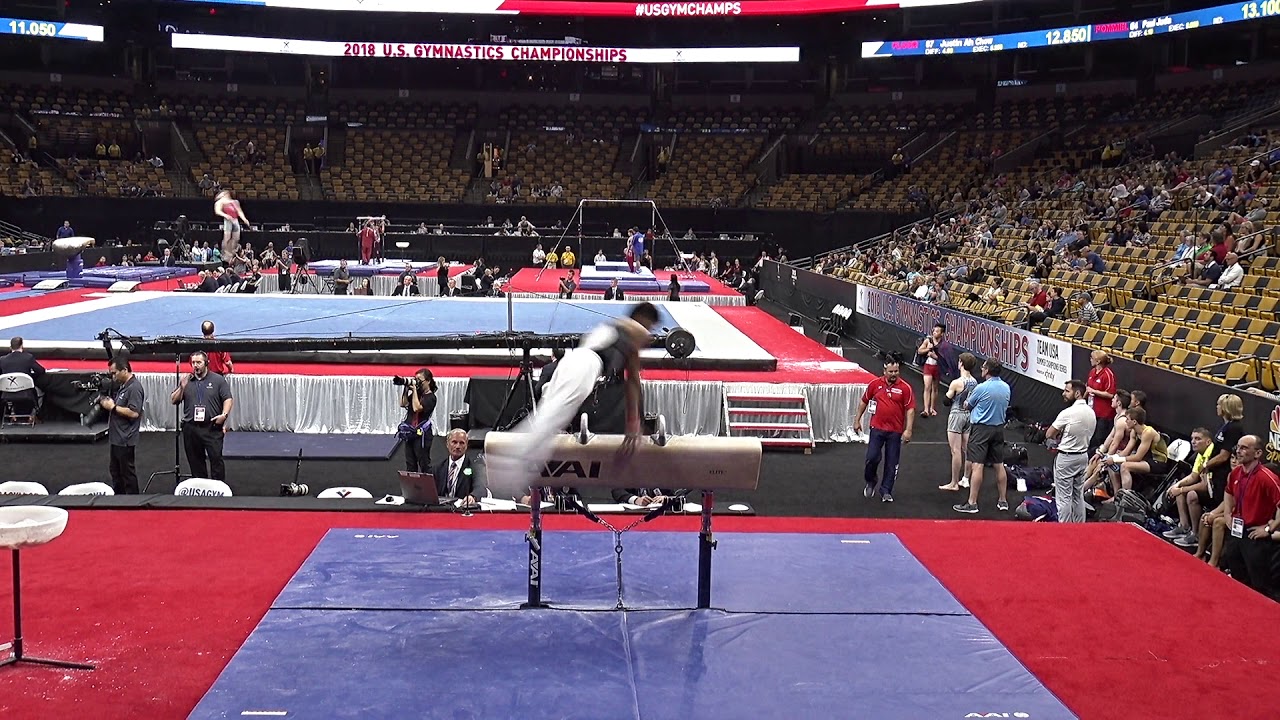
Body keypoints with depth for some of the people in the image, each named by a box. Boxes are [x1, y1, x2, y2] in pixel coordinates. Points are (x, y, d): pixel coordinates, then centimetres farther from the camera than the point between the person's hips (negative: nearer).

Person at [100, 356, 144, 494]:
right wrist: (107, 402, 7)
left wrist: (113, 407, -19)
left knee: (127, 473, -2)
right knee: (116, 472, 18)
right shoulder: (122, 386, 14)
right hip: (116, 438, 10)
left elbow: (134, 412, -26)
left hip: (125, 440, -10)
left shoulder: (134, 387, -18)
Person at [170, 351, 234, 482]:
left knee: (216, 458, -8)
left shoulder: (218, 380, 2)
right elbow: (174, 401, 10)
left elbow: (227, 399, 0)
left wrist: (224, 414, -16)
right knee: (195, 460, 11)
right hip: (191, 428, 4)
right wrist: (182, 388, -7)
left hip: (212, 428, -4)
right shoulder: (186, 380, 11)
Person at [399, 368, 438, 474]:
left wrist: (414, 390, -20)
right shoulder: (417, 393, 10)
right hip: (409, 432, 8)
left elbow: (417, 408, -24)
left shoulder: (430, 397, -11)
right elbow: (403, 404, 7)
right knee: (410, 464, 13)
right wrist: (406, 390, -2)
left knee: (424, 464, -2)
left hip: (422, 434, -8)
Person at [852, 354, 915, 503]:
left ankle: (886, 492, 17)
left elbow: (910, 409, -6)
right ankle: (870, 483, 22)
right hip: (877, 428, 1)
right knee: (872, 457, -5)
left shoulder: (905, 388, -5)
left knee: (891, 463, 5)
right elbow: (864, 401, 11)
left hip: (895, 431, -1)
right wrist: (857, 420, 12)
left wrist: (908, 430, -13)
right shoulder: (875, 384, 0)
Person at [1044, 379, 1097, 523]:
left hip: (1066, 458, -8)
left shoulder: (1068, 413, -21)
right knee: (1078, 496, 16)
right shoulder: (1091, 412, 4)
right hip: (1083, 456, 8)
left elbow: (1049, 434, -13)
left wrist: (1058, 436, 6)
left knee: (1064, 497, 0)